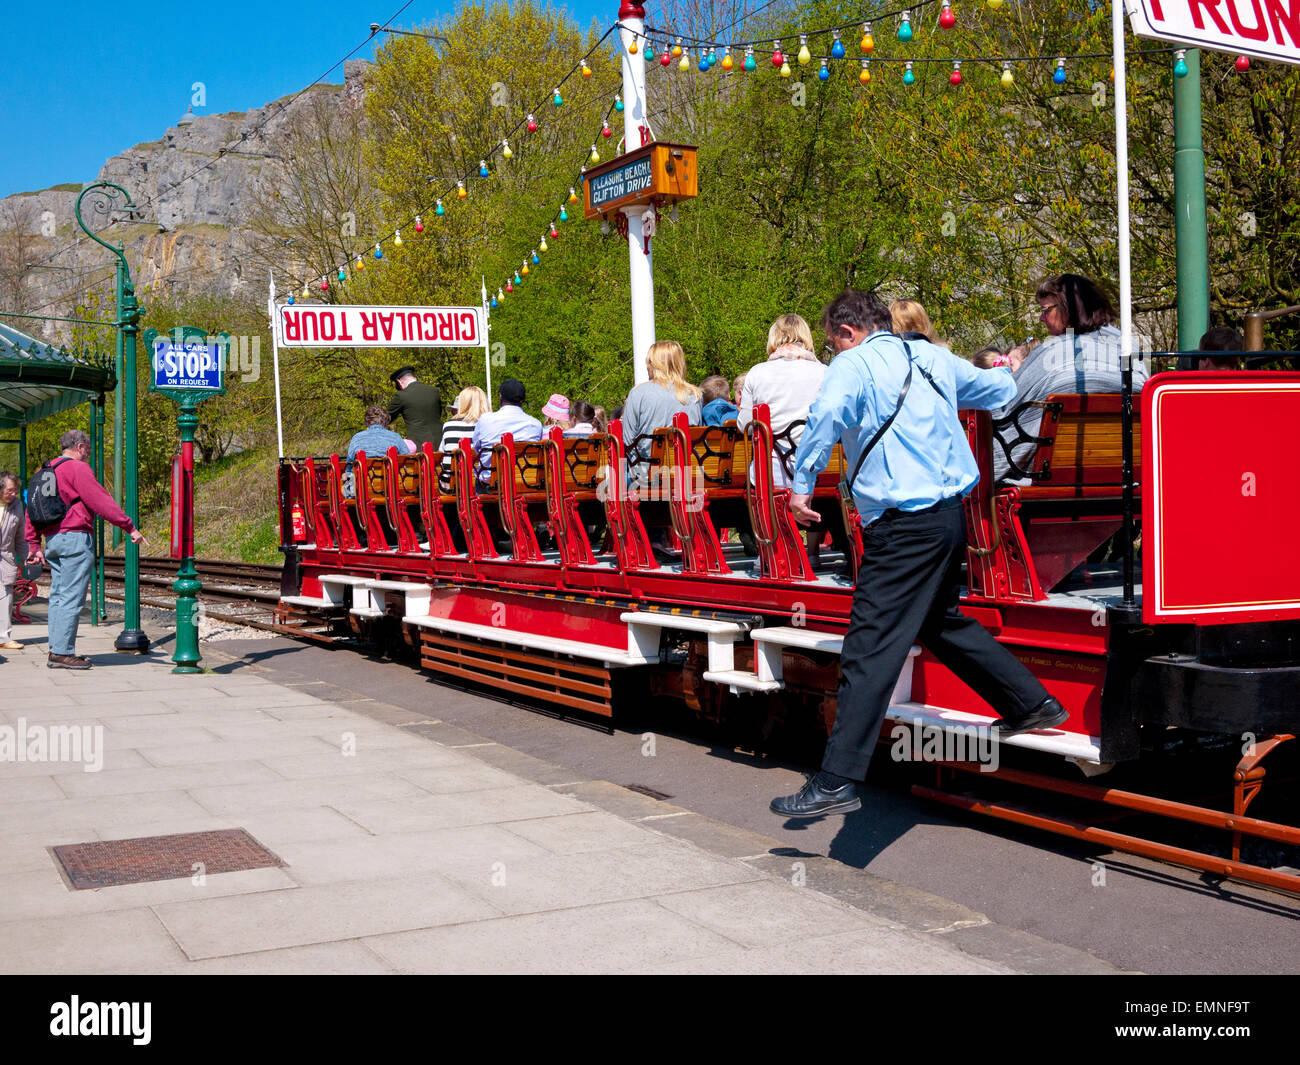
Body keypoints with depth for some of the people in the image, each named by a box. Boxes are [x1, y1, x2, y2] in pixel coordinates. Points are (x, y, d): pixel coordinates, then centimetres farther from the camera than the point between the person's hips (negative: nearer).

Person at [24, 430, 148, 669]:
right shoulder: (77, 468, -8)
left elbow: (31, 510, 19)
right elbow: (101, 501, -14)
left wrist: (34, 545, 21)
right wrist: (130, 527, -12)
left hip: (52, 540, 9)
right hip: (75, 537, -9)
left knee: (58, 596, 11)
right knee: (72, 598, -7)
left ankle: (56, 650, 13)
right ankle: (63, 653, -8)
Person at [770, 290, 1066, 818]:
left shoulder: (853, 366, -6)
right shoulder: (932, 357, 15)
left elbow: (827, 417, -27)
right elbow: (999, 390, 29)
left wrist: (802, 484, -19)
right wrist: (1005, 372, 52)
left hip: (903, 526, -8)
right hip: (949, 514, 8)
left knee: (869, 651, -10)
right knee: (941, 621, 29)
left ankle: (836, 783, -11)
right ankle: (1033, 702, 36)